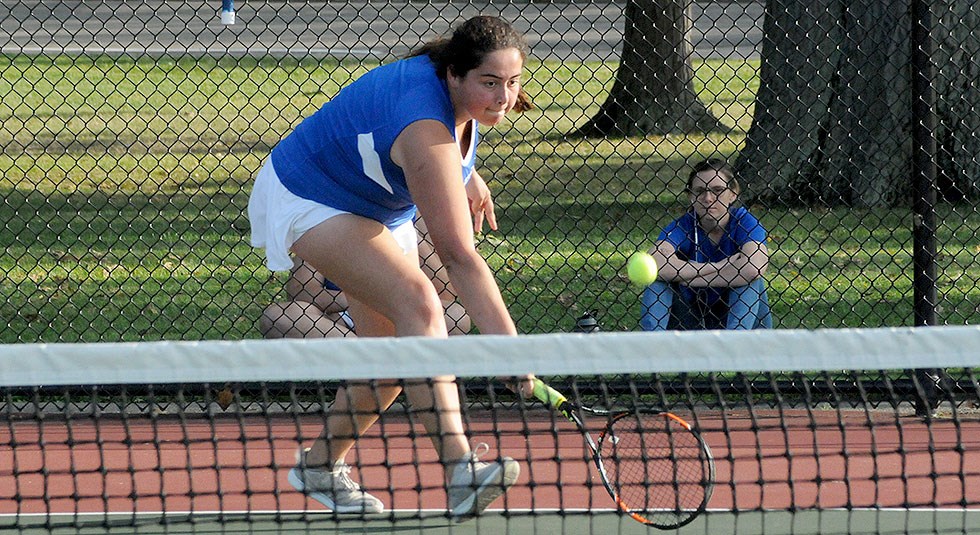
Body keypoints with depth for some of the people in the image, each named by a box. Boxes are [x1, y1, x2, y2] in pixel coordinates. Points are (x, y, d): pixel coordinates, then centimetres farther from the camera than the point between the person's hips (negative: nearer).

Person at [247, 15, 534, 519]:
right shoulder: (425, 127, -39)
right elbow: (458, 256, -42)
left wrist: (466, 179, 15)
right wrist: (508, 344, -44)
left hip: (379, 209, 10)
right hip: (311, 203, -10)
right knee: (417, 302, -31)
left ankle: (320, 464, 25)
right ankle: (461, 470, -43)